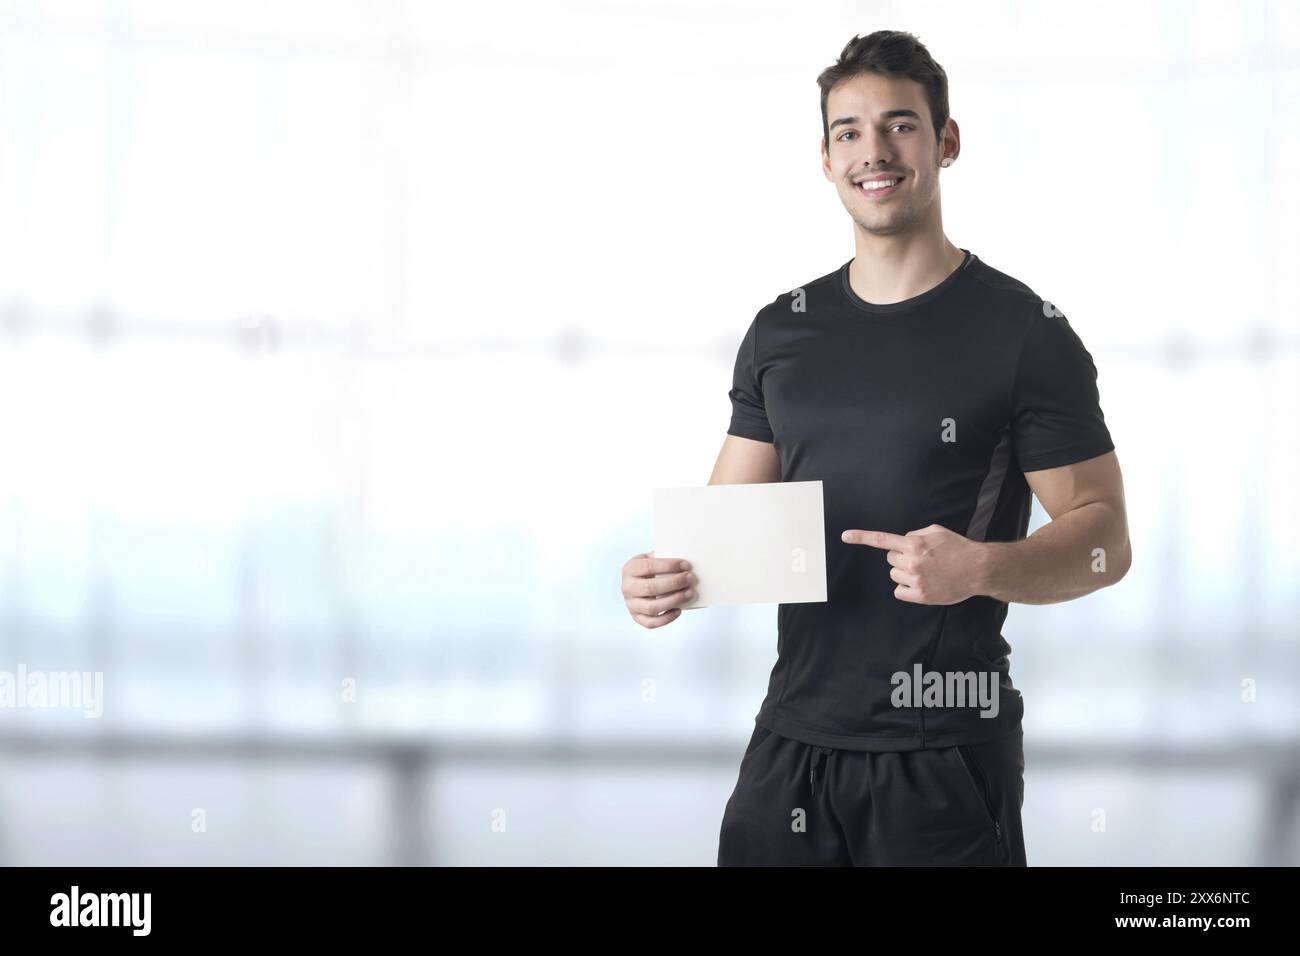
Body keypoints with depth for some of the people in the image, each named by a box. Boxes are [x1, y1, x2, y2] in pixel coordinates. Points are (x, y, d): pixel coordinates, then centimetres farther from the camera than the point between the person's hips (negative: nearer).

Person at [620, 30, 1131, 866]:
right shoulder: (781, 331, 9)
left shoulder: (1026, 331, -5)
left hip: (945, 756, -4)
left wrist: (983, 568, -26)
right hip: (793, 737, 4)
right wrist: (667, 577, -11)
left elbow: (1104, 537, -7)